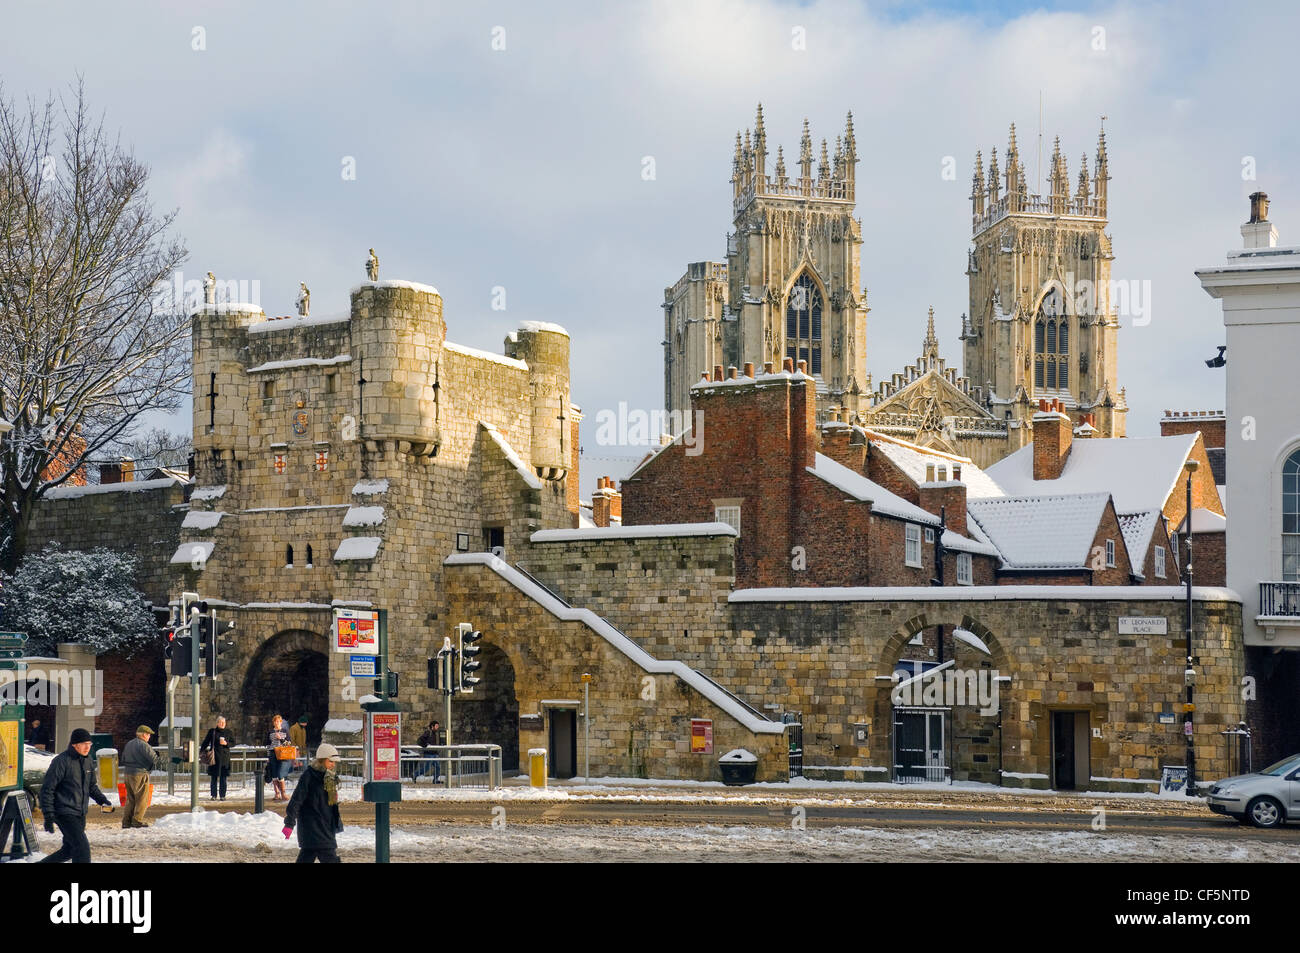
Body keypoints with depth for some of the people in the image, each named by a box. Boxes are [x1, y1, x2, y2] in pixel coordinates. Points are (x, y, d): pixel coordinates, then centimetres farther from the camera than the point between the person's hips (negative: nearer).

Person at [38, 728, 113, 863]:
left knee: (69, 850, 14)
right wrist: (48, 815, -16)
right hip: (65, 814, -8)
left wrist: (102, 800, 5)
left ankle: (44, 863, 33)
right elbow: (47, 789, -12)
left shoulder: (87, 761, 10)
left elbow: (92, 786, 22)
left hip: (80, 814, 8)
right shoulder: (62, 761, -14)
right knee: (82, 848, -17)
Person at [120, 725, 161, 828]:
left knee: (130, 799, 14)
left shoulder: (129, 744, 13)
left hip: (127, 773, 8)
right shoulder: (143, 745, -13)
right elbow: (154, 758, -16)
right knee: (142, 799, 0)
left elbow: (123, 759, 21)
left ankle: (126, 821, 12)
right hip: (140, 774, -8)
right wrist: (160, 761, 4)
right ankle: (137, 821, -2)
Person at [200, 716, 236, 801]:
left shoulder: (229, 732, 7)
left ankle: (223, 795, 5)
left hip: (225, 756, 0)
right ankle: (213, 795, 5)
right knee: (214, 777, 1)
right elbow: (206, 742, 10)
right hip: (214, 757, 0)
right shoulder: (212, 731, 5)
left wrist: (226, 743, -9)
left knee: (223, 777, 0)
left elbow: (233, 743, 9)